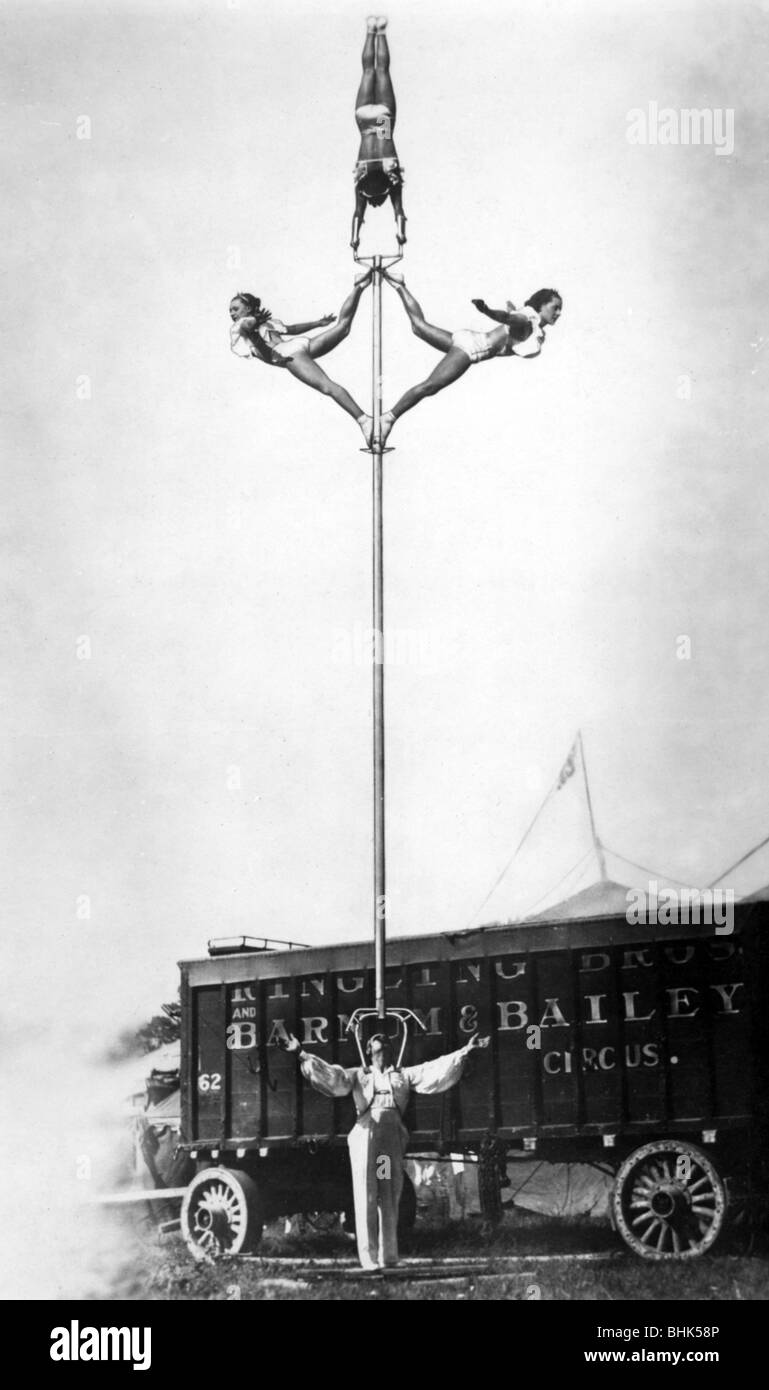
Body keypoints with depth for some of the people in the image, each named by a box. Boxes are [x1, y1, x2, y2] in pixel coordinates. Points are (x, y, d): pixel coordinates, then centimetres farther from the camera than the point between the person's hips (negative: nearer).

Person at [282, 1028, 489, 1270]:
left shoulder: (404, 1075, 24)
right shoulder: (357, 1075, 22)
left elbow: (436, 1071, 15)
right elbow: (328, 1074, 11)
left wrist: (465, 1050, 7)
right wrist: (302, 1055, 0)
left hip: (393, 1135, 1)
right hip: (366, 1132, -1)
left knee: (390, 1198, -1)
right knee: (366, 1196, -8)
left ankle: (389, 1256, 3)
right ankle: (369, 1257, -11)